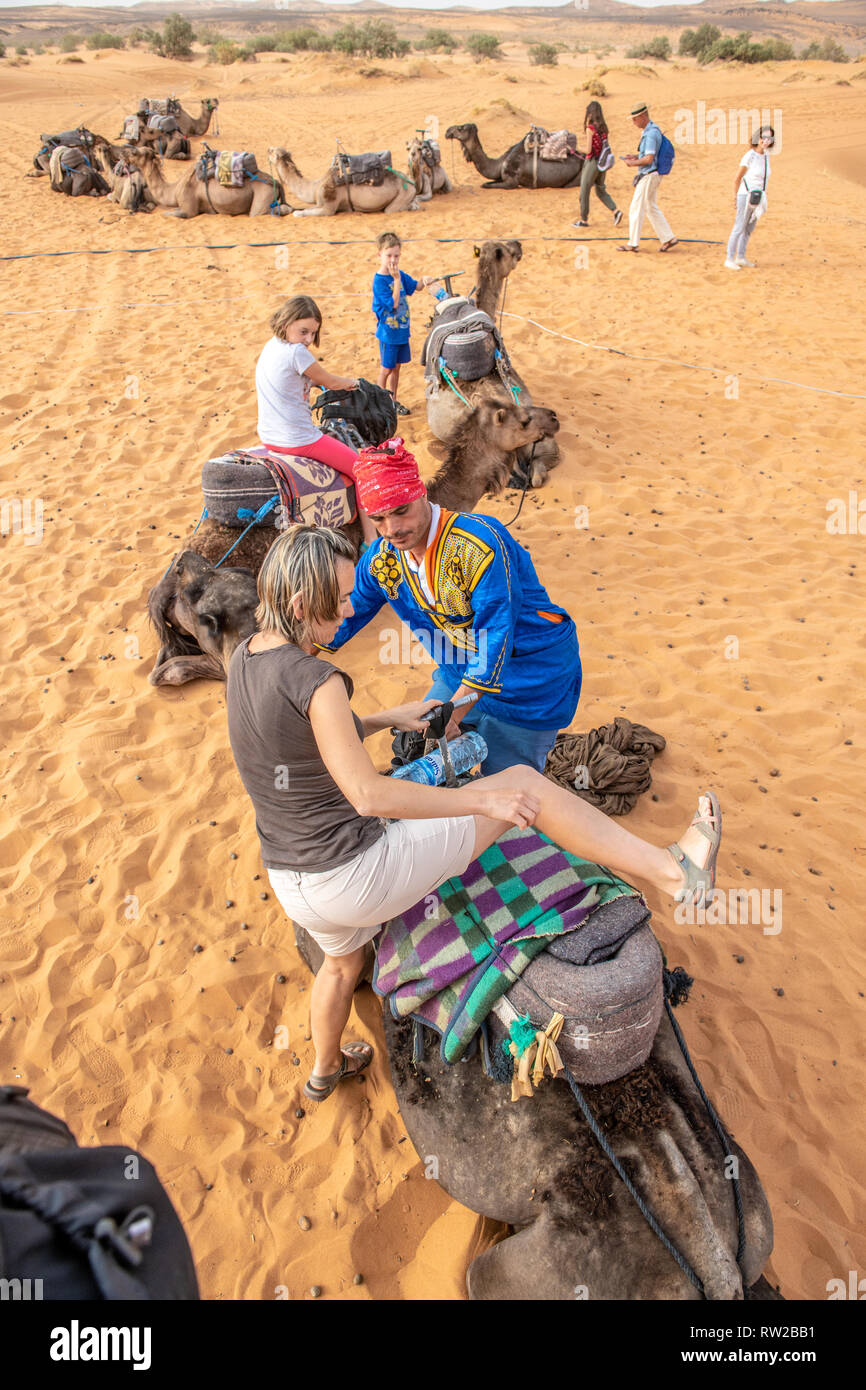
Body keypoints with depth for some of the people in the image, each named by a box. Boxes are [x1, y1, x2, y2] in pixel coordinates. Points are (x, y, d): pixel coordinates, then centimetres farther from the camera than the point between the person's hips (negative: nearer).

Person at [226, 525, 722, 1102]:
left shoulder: (245, 659, 3)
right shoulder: (317, 682, -24)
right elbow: (368, 795, -29)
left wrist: (387, 718, 22)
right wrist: (483, 800, -21)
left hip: (294, 884, 8)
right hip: (356, 875, -8)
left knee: (344, 961, 42)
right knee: (524, 783, -3)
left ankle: (325, 1069, 68)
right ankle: (675, 870, 2)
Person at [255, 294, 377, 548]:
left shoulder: (270, 346, 8)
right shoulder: (297, 352, -21)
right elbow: (329, 382, -7)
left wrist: (339, 382, 16)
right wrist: (350, 382, 13)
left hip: (268, 436, 10)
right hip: (297, 440, -10)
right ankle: (370, 540, 5)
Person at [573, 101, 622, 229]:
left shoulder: (590, 128, -15)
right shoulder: (603, 127, 6)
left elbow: (589, 149, -17)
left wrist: (585, 151, 4)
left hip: (592, 162, -7)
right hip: (603, 162, 7)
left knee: (584, 191, 7)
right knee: (600, 190, 17)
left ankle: (584, 220, 13)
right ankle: (616, 211, 3)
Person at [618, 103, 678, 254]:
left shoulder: (651, 133, -20)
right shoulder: (652, 130, 13)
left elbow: (648, 159, -25)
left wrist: (633, 164, -11)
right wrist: (634, 156, 10)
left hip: (649, 176, -10)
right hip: (651, 175, 10)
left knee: (636, 209, -3)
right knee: (652, 208, 15)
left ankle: (633, 243, 3)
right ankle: (668, 238, 15)